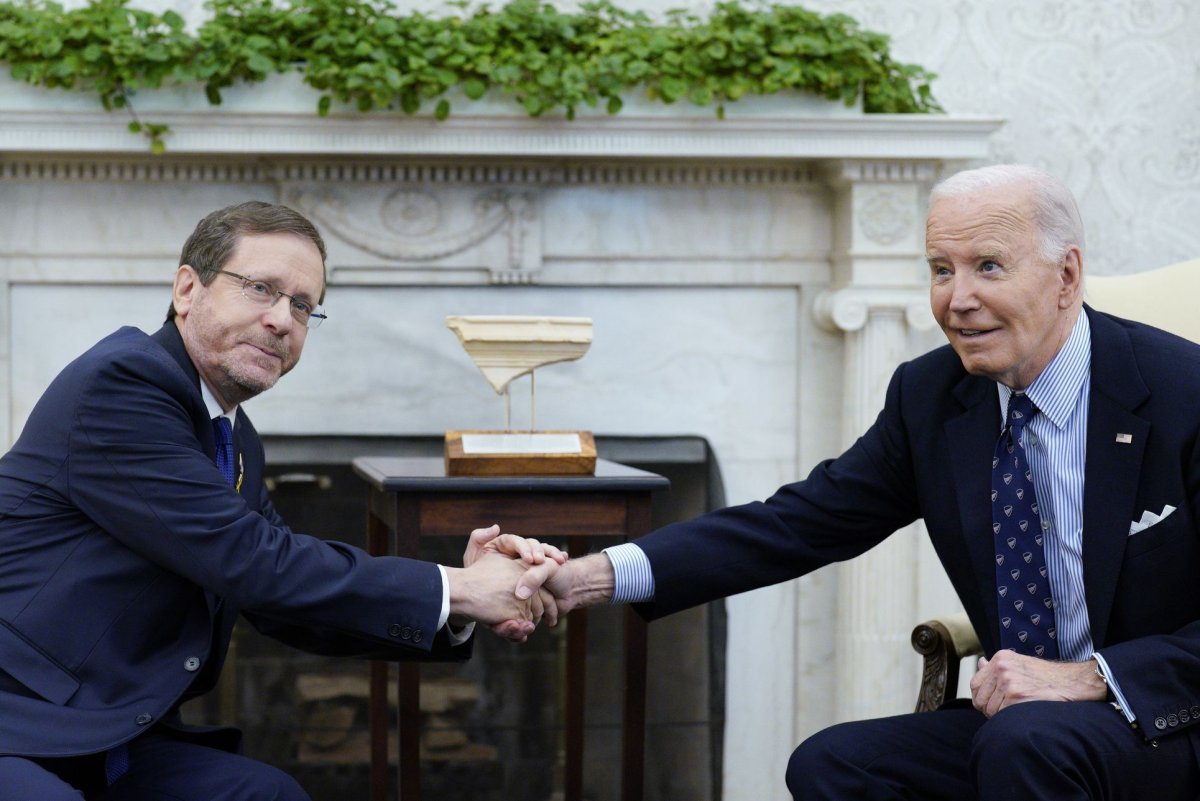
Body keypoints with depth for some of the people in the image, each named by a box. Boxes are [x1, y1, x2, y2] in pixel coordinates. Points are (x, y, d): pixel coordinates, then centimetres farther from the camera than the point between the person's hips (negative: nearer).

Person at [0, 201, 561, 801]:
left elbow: (290, 608, 13)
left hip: (111, 740, 10)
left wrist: (458, 610, -2)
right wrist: (454, 590, -15)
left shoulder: (235, 444, 14)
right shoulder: (119, 381, -15)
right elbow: (249, 562, -20)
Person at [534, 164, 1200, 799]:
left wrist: (1092, 678, -27)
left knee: (1029, 738, -33)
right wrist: (602, 575, -13)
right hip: (1018, 716, 5)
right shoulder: (929, 396, 3)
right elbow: (804, 521, -1)